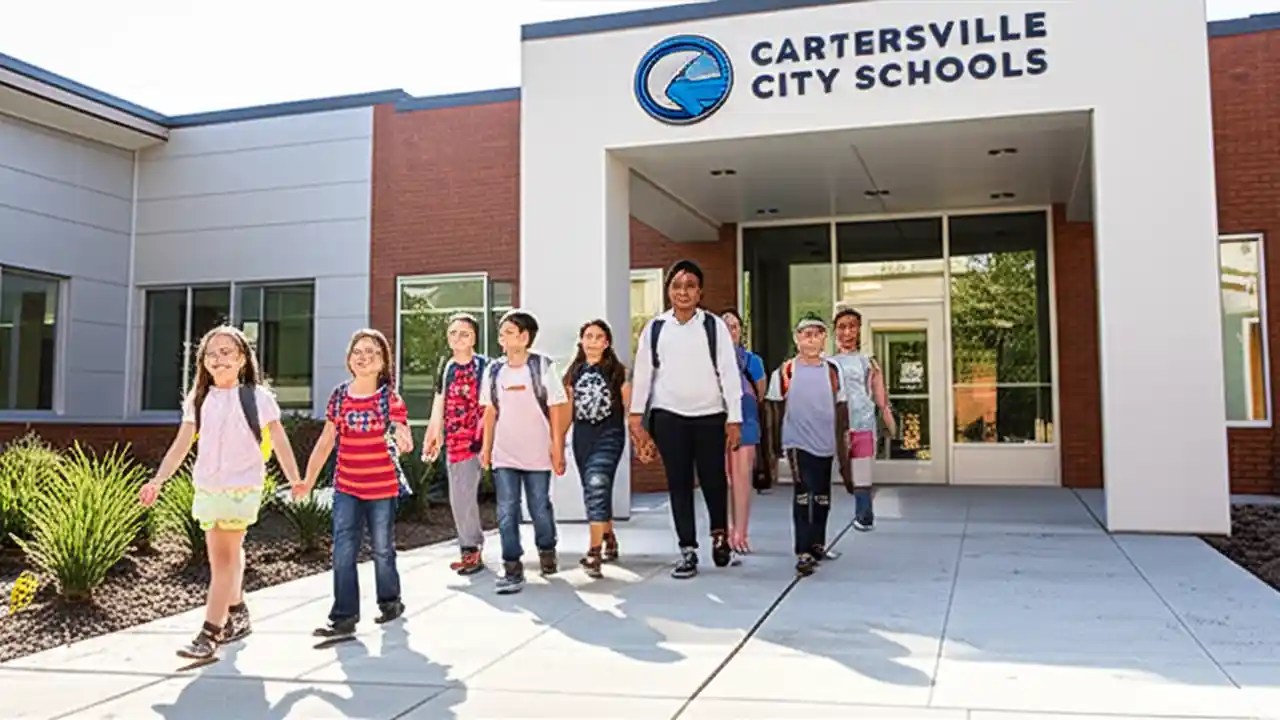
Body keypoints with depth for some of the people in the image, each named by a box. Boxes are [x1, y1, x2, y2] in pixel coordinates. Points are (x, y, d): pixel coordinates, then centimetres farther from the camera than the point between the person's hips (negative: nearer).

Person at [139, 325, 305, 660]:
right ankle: (237, 615, 30)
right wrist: (157, 481, -5)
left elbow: (280, 442, 2)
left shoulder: (257, 397, -4)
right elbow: (181, 446, 4)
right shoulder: (199, 400, 7)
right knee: (221, 558, 12)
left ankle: (210, 633, -2)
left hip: (242, 487, -4)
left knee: (225, 559, -4)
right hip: (207, 488, 4)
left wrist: (295, 480, 5)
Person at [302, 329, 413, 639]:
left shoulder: (390, 398, -7)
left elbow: (405, 439, -11)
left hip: (383, 488, -2)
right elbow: (326, 441, 8)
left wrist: (402, 441, -35)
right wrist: (307, 480, 6)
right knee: (343, 553, -1)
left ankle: (390, 601, 33)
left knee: (382, 550, 12)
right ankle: (344, 617, 5)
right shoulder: (339, 396, 2)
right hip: (346, 488, 3)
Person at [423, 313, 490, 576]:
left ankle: (471, 549, 6)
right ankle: (471, 549, 20)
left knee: (463, 495, -7)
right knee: (460, 497, 9)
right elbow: (439, 406, 17)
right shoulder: (447, 368, 13)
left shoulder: (483, 366, -5)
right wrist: (432, 438, 16)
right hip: (453, 442, 6)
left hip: (475, 440, -6)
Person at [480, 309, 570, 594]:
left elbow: (556, 409, -3)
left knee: (540, 508, 8)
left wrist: (557, 448, -6)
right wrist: (486, 447, 6)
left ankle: (547, 550, 34)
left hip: (537, 453, -2)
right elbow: (490, 411, 11)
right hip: (504, 454, 2)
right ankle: (512, 568, 3)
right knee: (506, 511, -3)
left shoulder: (543, 366, -4)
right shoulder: (494, 370, 5)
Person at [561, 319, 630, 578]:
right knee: (593, 492, 14)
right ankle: (610, 540, 33)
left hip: (609, 435, -5)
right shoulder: (574, 372, 11)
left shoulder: (617, 370, 0)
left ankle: (594, 553, -21)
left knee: (597, 487, -19)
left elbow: (628, 406, 0)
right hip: (582, 436, 5)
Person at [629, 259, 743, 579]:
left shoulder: (714, 326, -1)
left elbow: (729, 372, -2)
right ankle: (688, 551, 16)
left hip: (710, 416, -1)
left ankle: (720, 534, 34)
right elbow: (642, 374, 5)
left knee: (714, 481, 5)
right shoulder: (654, 328, 3)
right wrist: (637, 420, 1)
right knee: (679, 484, 5)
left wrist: (734, 418, -6)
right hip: (669, 417, 1)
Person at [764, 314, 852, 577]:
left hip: (826, 445, 4)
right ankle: (803, 553, -9)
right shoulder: (785, 372, -3)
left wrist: (842, 447, 8)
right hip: (798, 443, -4)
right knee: (803, 496, -11)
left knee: (822, 498, 14)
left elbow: (840, 411, 9)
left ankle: (817, 545, 30)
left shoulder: (833, 371, 5)